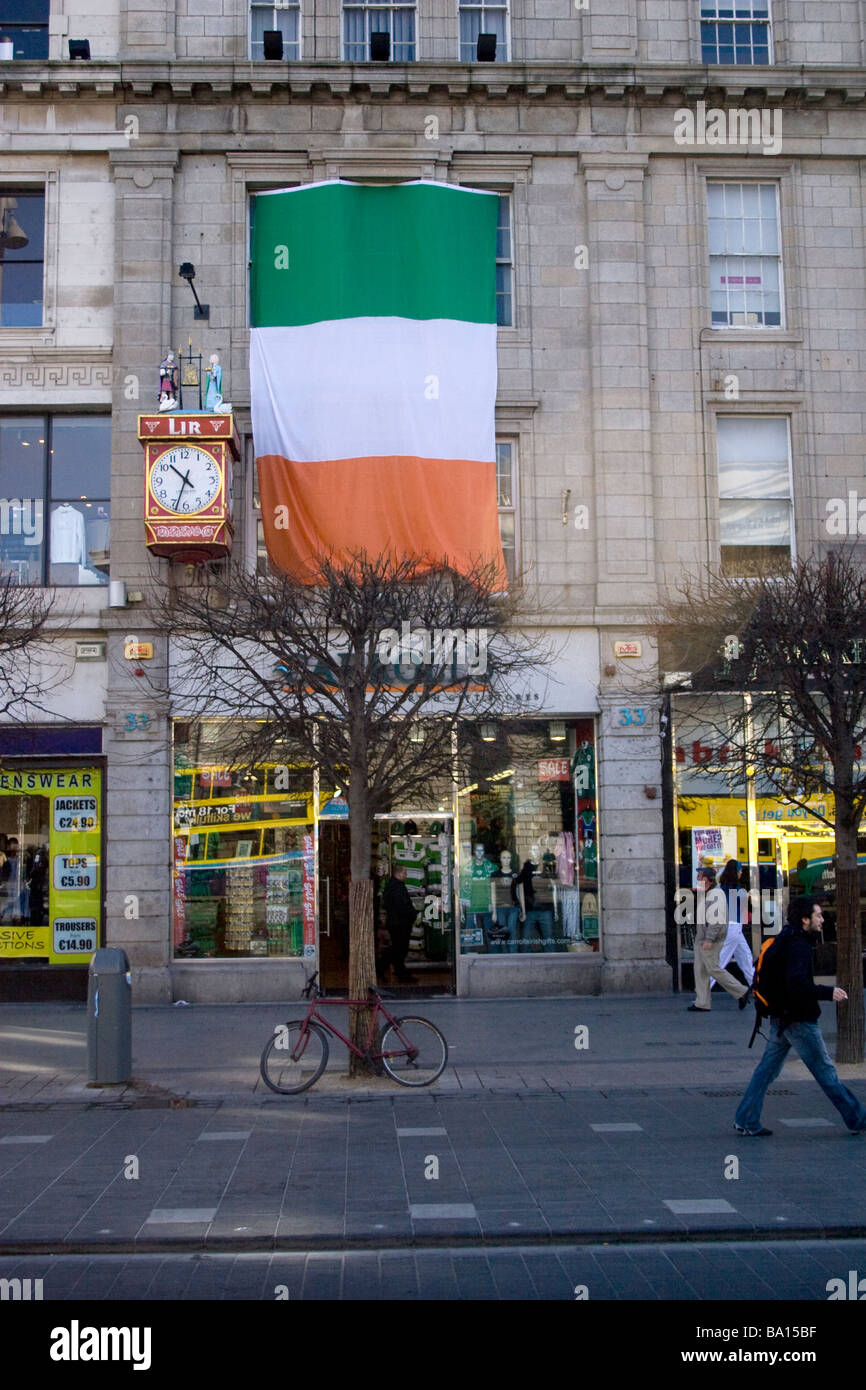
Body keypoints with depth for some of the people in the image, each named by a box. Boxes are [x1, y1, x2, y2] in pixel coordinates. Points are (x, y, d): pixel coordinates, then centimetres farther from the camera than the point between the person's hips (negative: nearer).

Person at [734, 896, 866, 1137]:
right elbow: (797, 983, -30)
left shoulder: (784, 942, 12)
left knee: (767, 1068, 9)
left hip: (780, 1018, 9)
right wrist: (829, 992, -22)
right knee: (825, 1071, 2)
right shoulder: (799, 945, -18)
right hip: (799, 1021, -9)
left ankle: (746, 1121, 9)